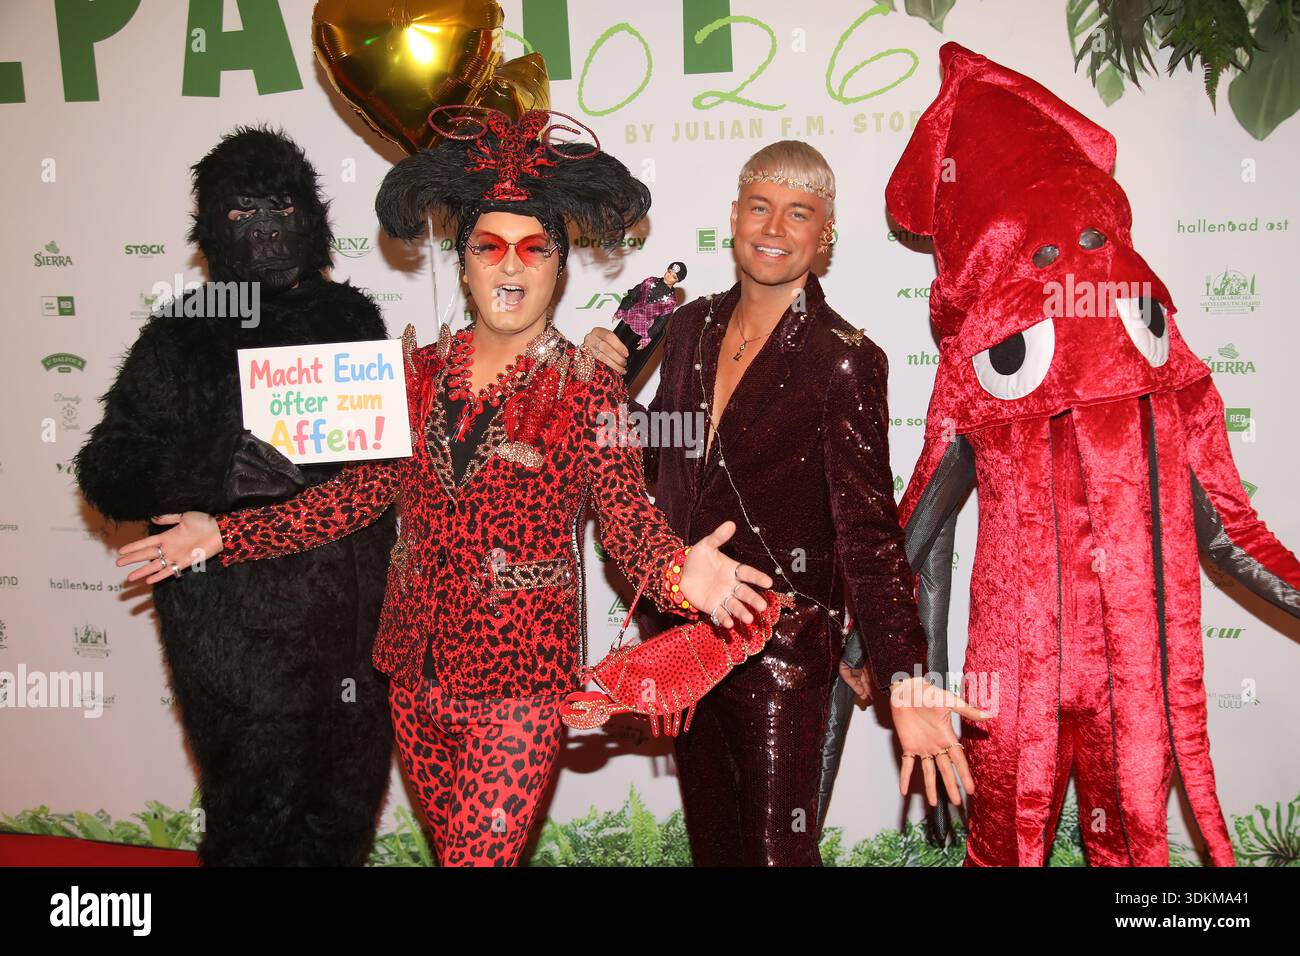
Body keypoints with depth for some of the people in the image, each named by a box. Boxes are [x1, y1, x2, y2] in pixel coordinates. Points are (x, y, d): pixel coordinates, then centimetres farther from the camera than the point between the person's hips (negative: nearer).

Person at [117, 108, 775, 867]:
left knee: (480, 855, -2)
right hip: (418, 668, 4)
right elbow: (360, 492, 8)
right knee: (455, 848, 19)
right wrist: (225, 535, 3)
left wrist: (678, 572, -34)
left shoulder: (589, 387, -6)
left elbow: (627, 515, -12)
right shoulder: (418, 373, 4)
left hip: (517, 676, -4)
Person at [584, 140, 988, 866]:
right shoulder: (694, 326, 5)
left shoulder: (843, 359, -12)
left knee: (776, 851, 2)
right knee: (712, 845, 19)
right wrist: (611, 383, -2)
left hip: (783, 651, -5)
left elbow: (867, 530, -16)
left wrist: (905, 682, -25)